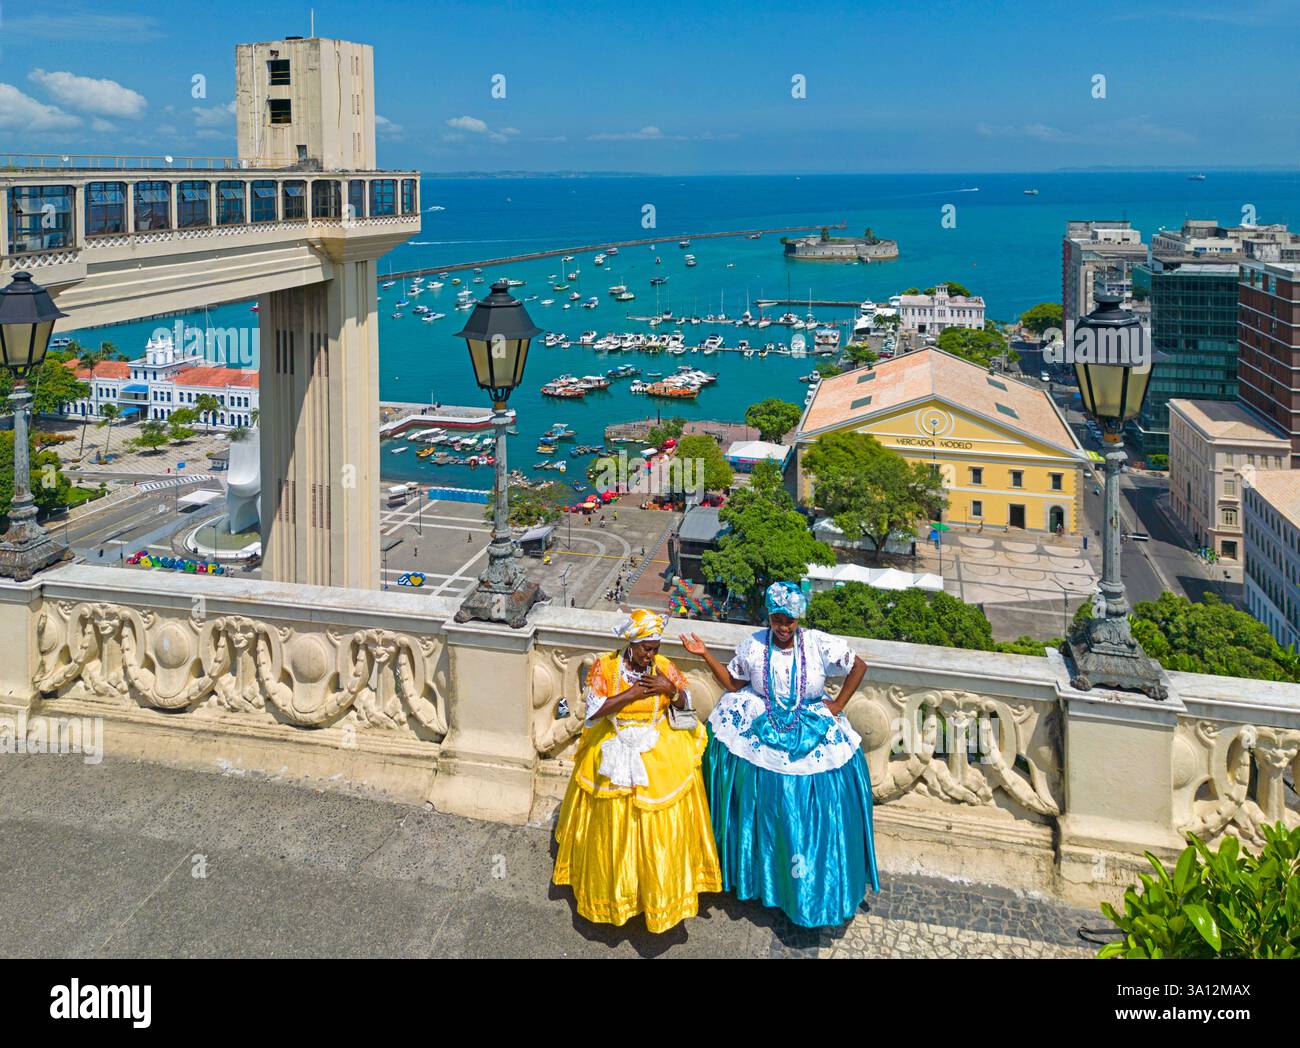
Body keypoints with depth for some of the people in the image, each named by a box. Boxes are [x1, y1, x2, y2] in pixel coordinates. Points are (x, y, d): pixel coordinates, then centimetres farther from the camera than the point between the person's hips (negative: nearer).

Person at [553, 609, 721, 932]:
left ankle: (661, 892, 23)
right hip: (615, 754, -1)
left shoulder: (663, 667, -6)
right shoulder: (605, 666, -12)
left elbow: (685, 704, 3)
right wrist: (632, 693, -22)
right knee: (614, 829, 8)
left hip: (659, 757, 1)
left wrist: (670, 689, -17)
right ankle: (614, 889, 28)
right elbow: (594, 710, -18)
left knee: (660, 828, 5)